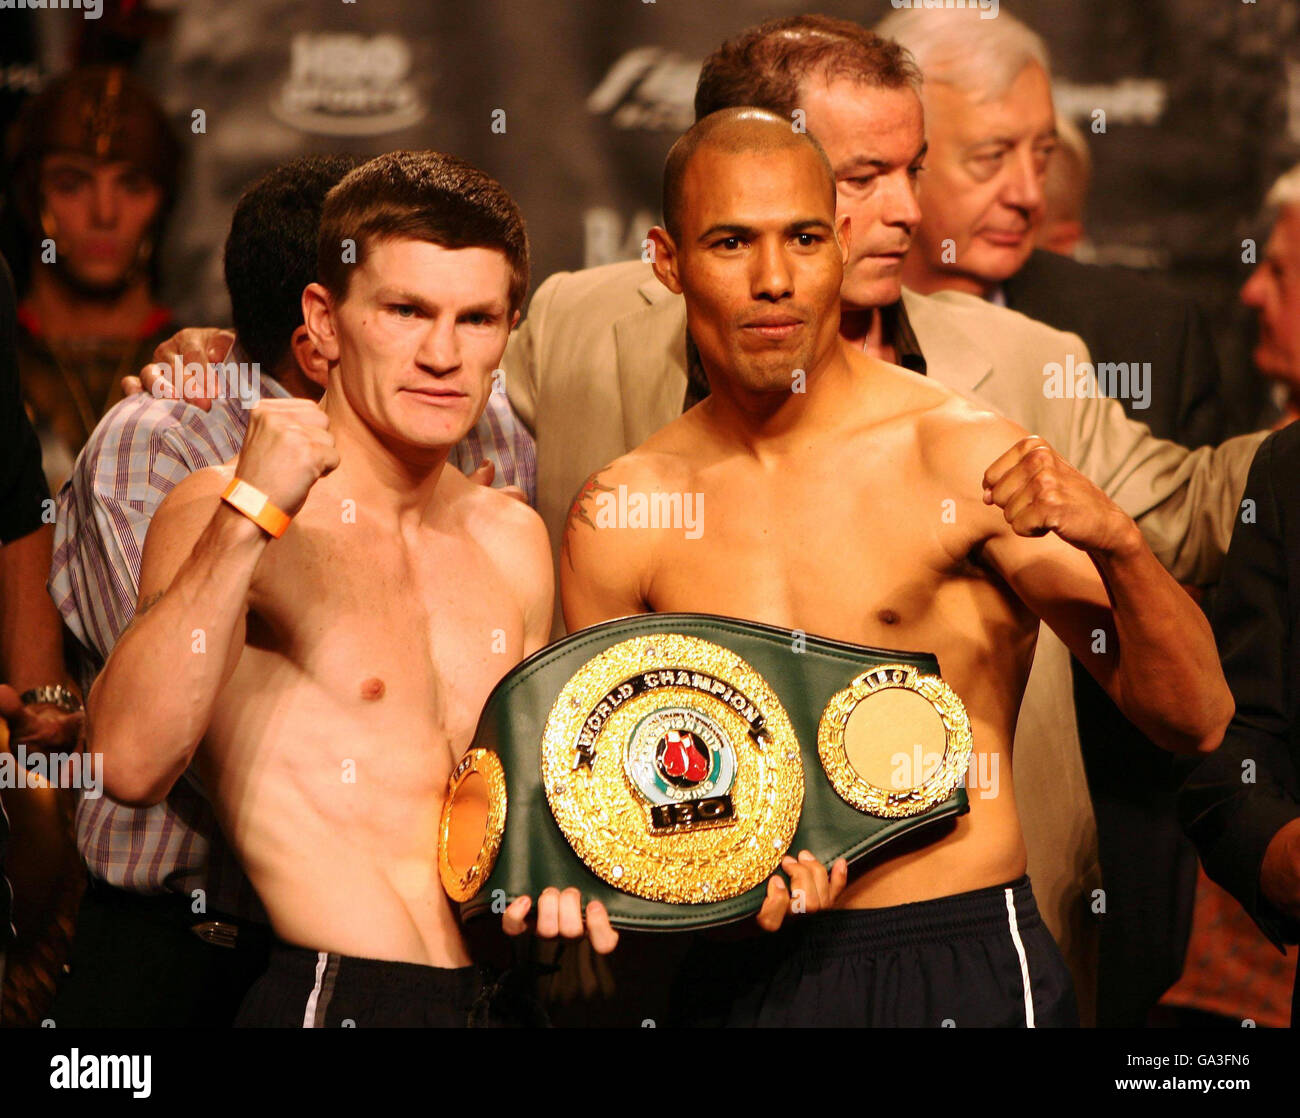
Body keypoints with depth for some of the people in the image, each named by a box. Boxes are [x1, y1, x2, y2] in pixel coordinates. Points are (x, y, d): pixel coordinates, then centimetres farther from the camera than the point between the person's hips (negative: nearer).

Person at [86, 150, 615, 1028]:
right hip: (331, 996, -6)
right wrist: (248, 519, -27)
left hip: (502, 994, 6)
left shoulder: (514, 542, 10)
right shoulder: (220, 516, -9)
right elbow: (130, 765, -24)